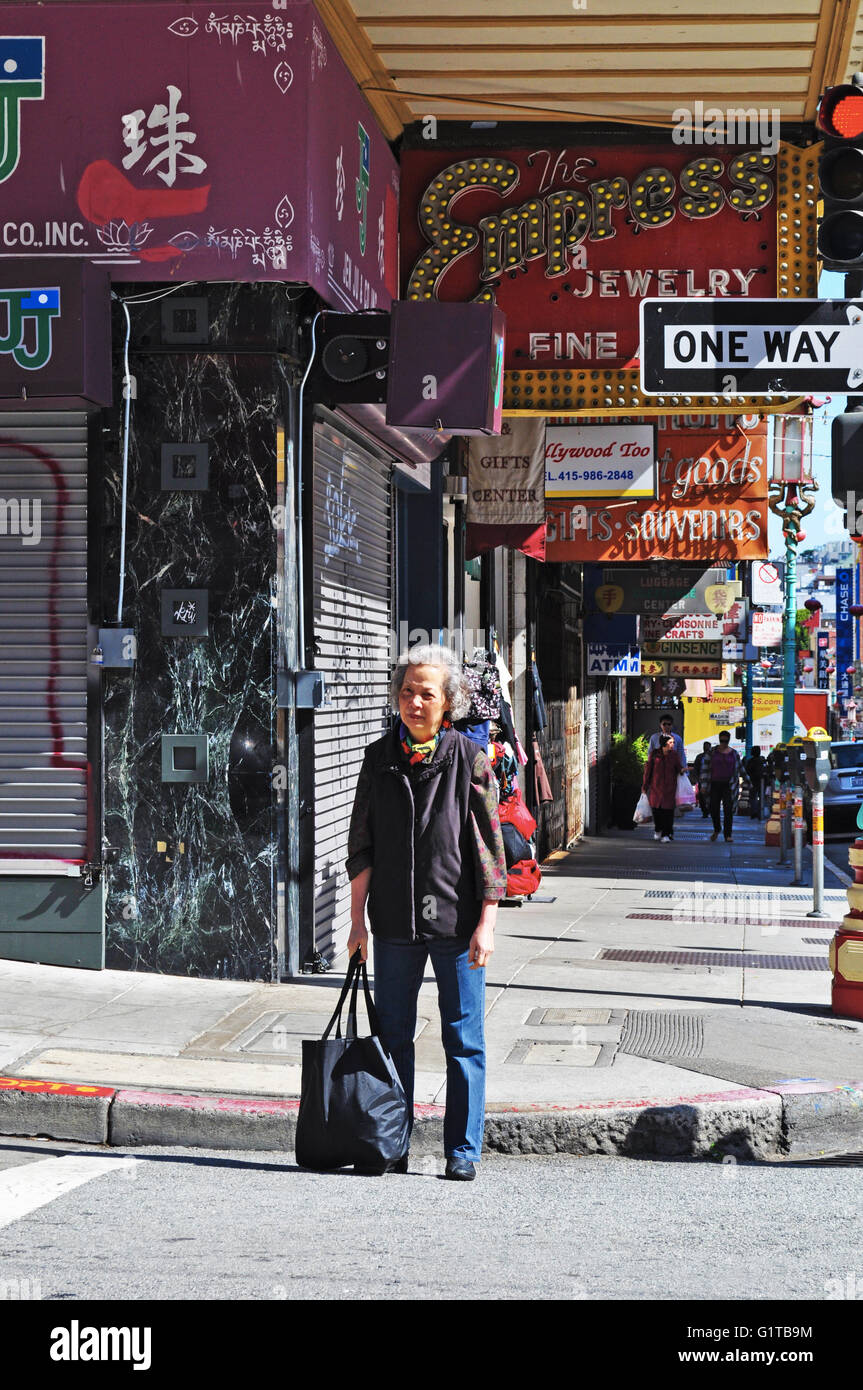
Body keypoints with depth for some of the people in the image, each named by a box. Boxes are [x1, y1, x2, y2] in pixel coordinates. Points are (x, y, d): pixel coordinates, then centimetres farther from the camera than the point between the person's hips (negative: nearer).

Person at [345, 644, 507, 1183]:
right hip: (394, 923, 3)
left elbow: (490, 848, -3)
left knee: (464, 1039, 2)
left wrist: (486, 925, -9)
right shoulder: (380, 758, 6)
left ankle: (463, 1150, 10)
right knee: (393, 1037, 9)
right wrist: (358, 918, 6)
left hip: (456, 921, -3)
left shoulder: (469, 760, -3)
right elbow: (362, 845, 10)